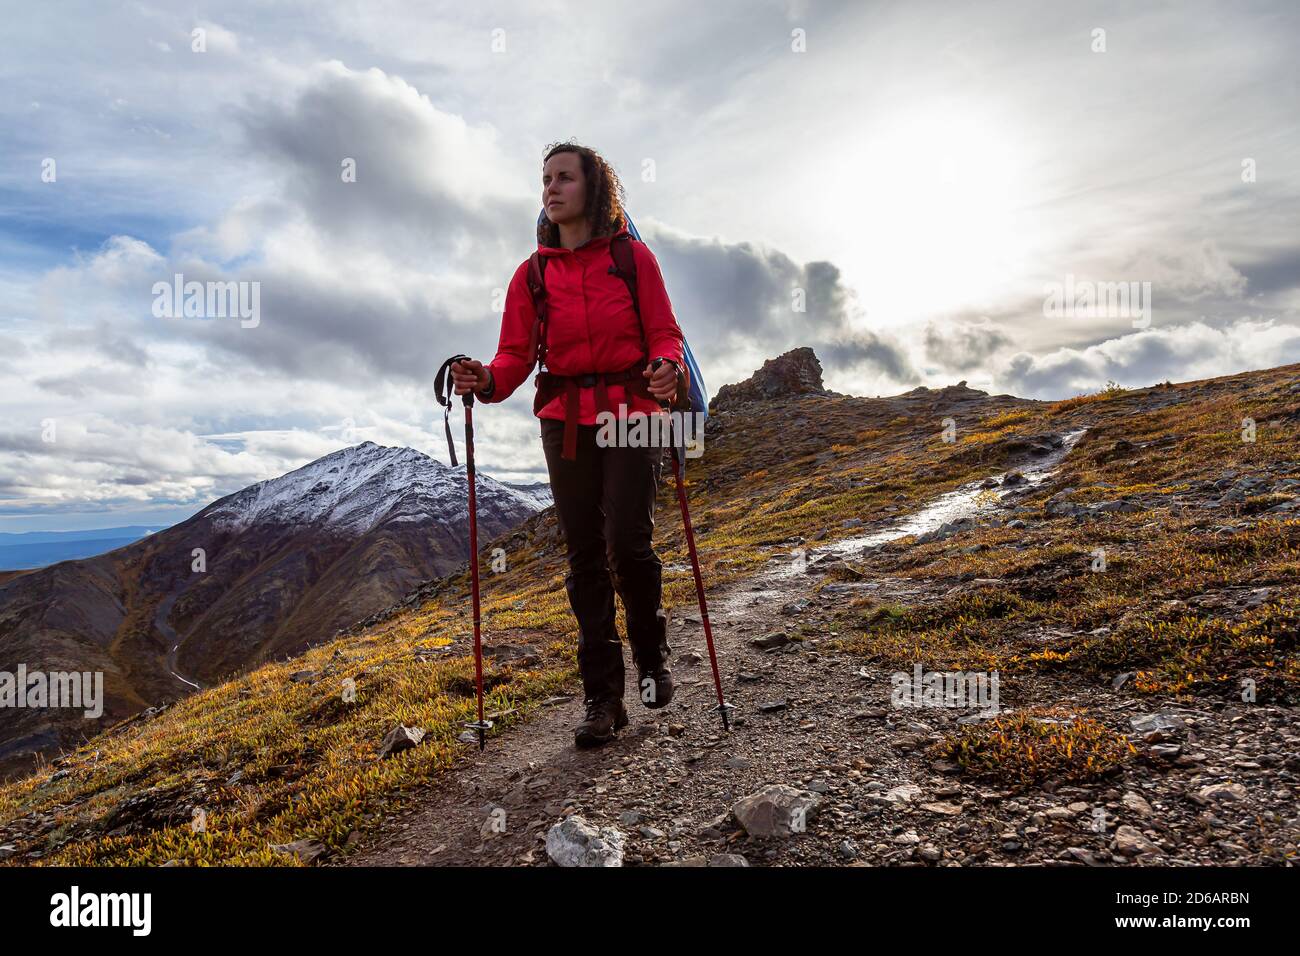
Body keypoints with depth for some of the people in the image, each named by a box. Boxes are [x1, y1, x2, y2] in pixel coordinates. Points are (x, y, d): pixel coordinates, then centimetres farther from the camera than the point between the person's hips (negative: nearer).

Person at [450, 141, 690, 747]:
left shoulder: (634, 257, 4)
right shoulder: (532, 273, 9)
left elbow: (664, 334, 0)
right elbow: (517, 354, 3)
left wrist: (668, 370, -22)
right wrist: (487, 381, -19)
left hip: (631, 413, -2)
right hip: (566, 422, 3)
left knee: (628, 543, -14)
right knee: (585, 555, 1)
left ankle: (652, 658, 16)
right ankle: (602, 701, 10)